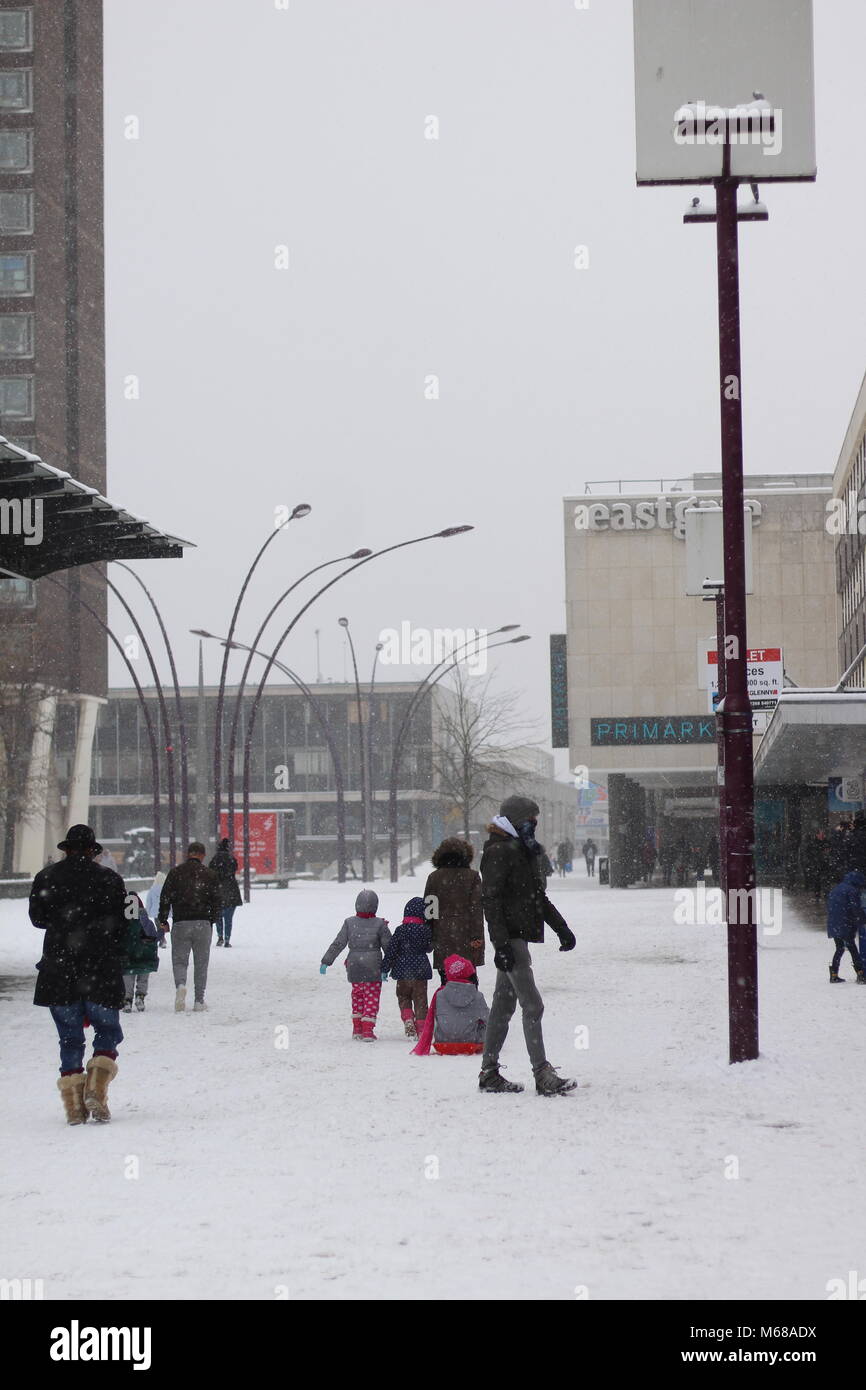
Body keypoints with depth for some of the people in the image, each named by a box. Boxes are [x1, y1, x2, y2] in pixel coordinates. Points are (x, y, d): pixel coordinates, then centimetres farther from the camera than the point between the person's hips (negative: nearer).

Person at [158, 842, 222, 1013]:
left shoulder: (175, 872, 1)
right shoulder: (209, 874, 3)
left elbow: (165, 897, -1)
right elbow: (218, 901, 3)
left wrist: (163, 920, 10)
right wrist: (211, 920, 19)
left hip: (180, 924, -1)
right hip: (203, 925, 1)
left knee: (179, 960, 6)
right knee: (201, 963, 9)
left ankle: (180, 985, -25)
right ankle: (199, 1001, 8)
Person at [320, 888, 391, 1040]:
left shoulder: (349, 923, -4)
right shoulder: (379, 924, -8)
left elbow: (337, 944, -2)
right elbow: (389, 947, -2)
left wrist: (326, 961, 4)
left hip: (354, 969, 2)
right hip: (373, 969, -2)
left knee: (357, 995, 19)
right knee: (371, 999, 4)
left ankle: (357, 1028, 22)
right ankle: (367, 1030, -4)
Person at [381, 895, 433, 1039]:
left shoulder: (401, 930, -6)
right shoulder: (426, 930, -5)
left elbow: (391, 950, -5)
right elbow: (429, 947, 9)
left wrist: (385, 969, 1)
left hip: (403, 972, 0)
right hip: (420, 972, 0)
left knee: (404, 998, 16)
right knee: (420, 1000, 8)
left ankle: (408, 1019, -5)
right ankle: (421, 1027, 5)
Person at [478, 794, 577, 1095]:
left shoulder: (525, 852, 19)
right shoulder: (498, 853, -11)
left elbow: (539, 898, 28)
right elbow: (490, 900, -18)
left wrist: (561, 928, 22)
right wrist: (501, 944, -24)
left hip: (518, 936, 10)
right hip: (510, 938, -10)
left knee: (503, 1006, 12)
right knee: (532, 1005, -13)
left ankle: (489, 1074, 18)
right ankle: (543, 1076, -14)